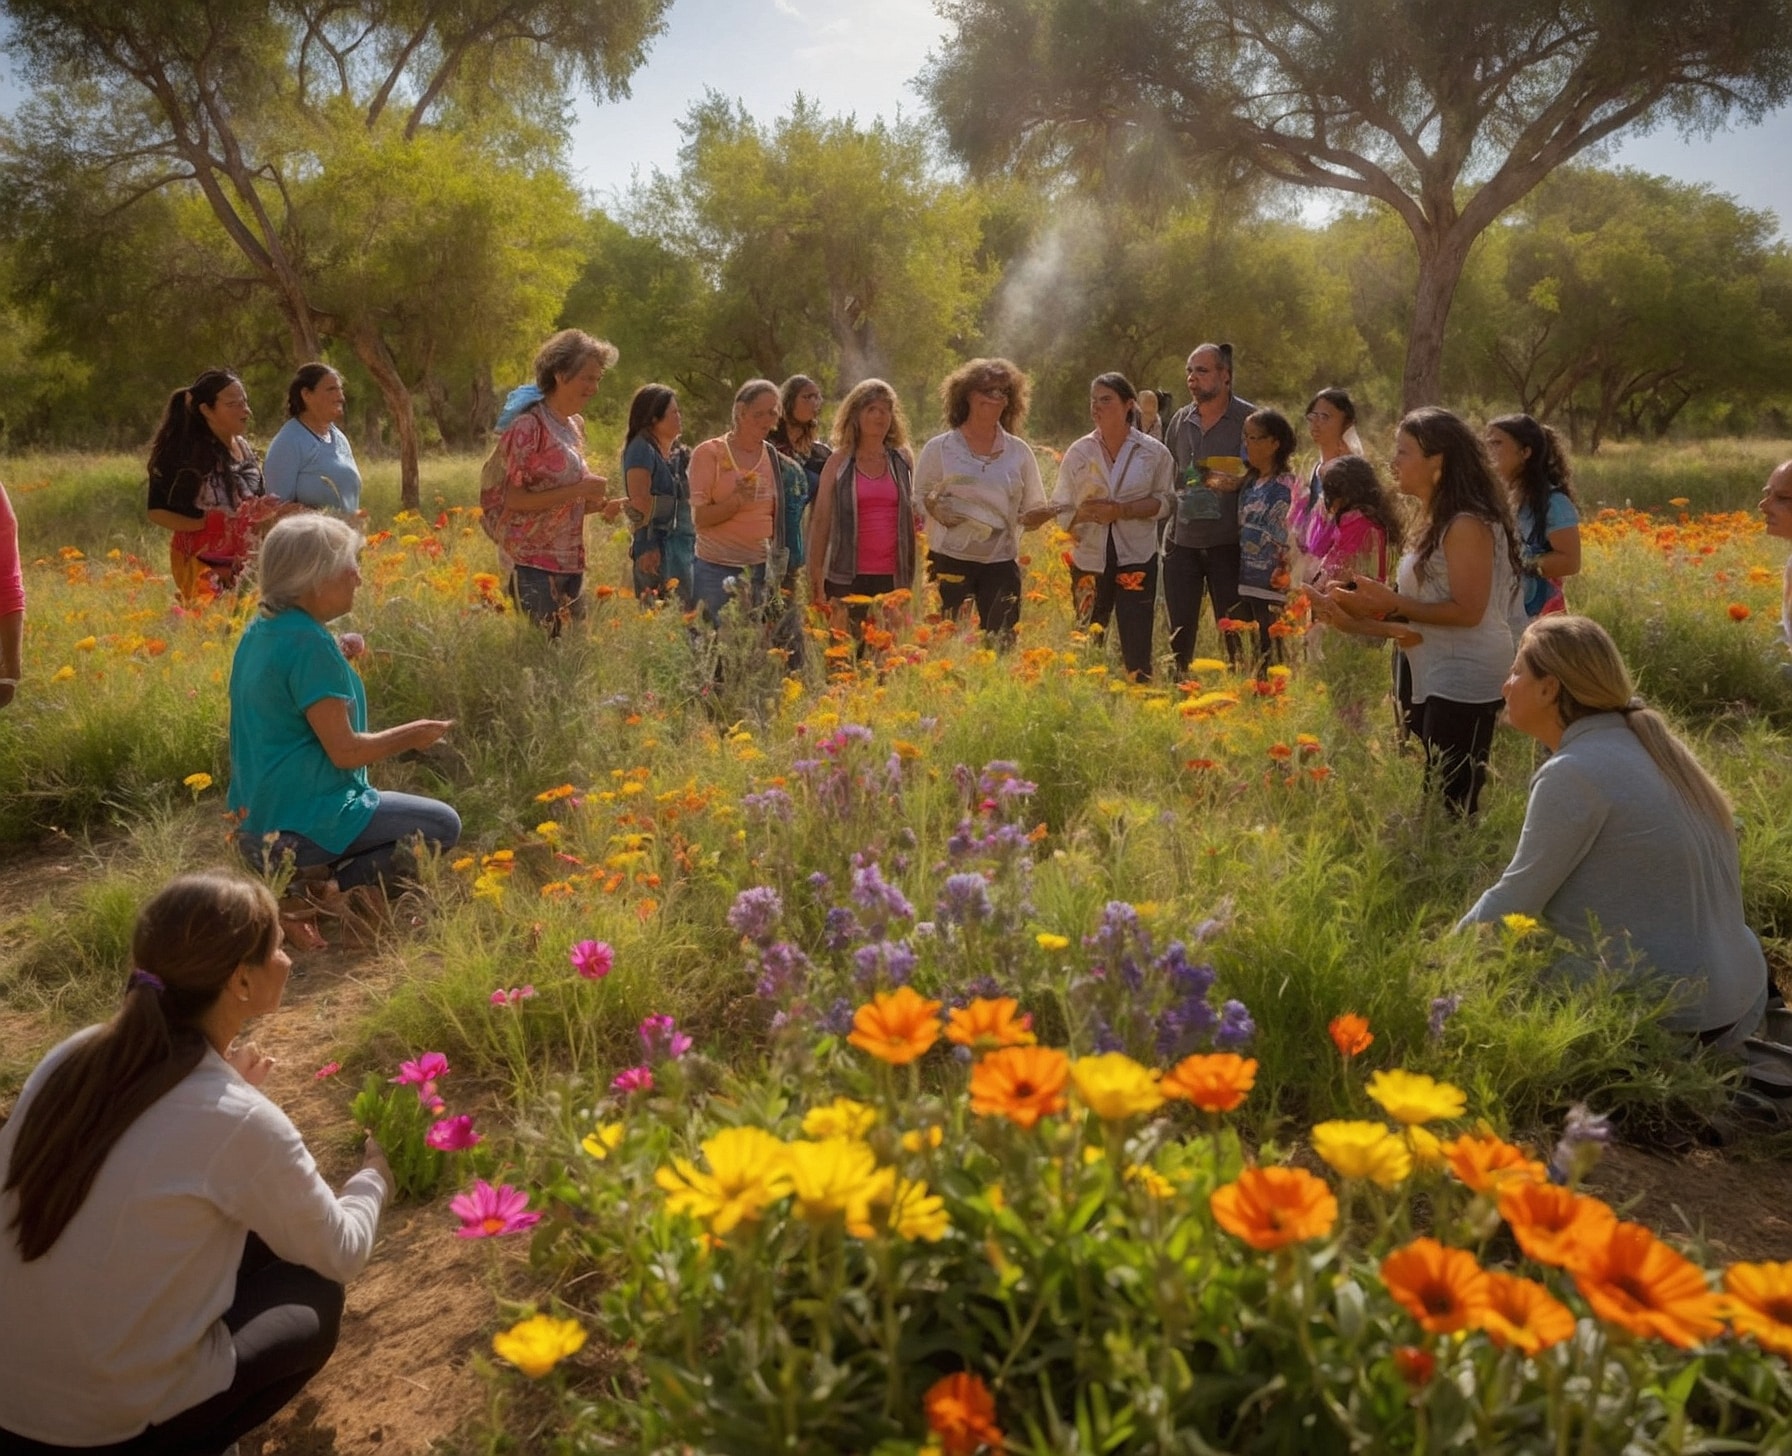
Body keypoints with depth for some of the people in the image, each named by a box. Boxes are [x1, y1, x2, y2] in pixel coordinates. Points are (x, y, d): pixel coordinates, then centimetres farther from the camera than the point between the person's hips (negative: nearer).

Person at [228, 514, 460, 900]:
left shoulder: (259, 631, 7)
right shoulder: (310, 644, -22)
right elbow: (344, 750, -21)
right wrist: (411, 736, -6)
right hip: (299, 826, -10)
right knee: (443, 825, -3)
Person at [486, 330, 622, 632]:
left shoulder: (575, 424, 11)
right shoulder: (529, 424, -14)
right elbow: (514, 498, -18)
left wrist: (600, 505, 2)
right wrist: (580, 490, -21)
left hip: (570, 562, 8)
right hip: (530, 563, -8)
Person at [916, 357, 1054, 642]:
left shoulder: (1019, 451, 9)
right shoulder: (939, 448, 3)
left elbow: (1033, 510, 12)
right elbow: (917, 498, 6)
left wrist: (1040, 515, -10)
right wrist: (934, 506, -15)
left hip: (1001, 563, 2)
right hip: (950, 559, -2)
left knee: (1001, 643, 1)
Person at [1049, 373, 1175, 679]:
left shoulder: (1153, 452, 1)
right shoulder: (1079, 452, 4)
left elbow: (1165, 501, 0)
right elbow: (1061, 509, 6)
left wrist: (1121, 510, -13)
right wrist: (1085, 514, -13)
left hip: (1137, 558, -2)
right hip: (1089, 559, 2)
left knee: (1137, 645, -4)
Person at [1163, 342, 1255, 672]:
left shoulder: (1248, 418, -3)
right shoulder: (1180, 420, 10)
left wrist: (1238, 481, -19)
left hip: (1228, 544, -4)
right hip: (1182, 542, 4)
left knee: (1234, 631, 3)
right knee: (1180, 630, 9)